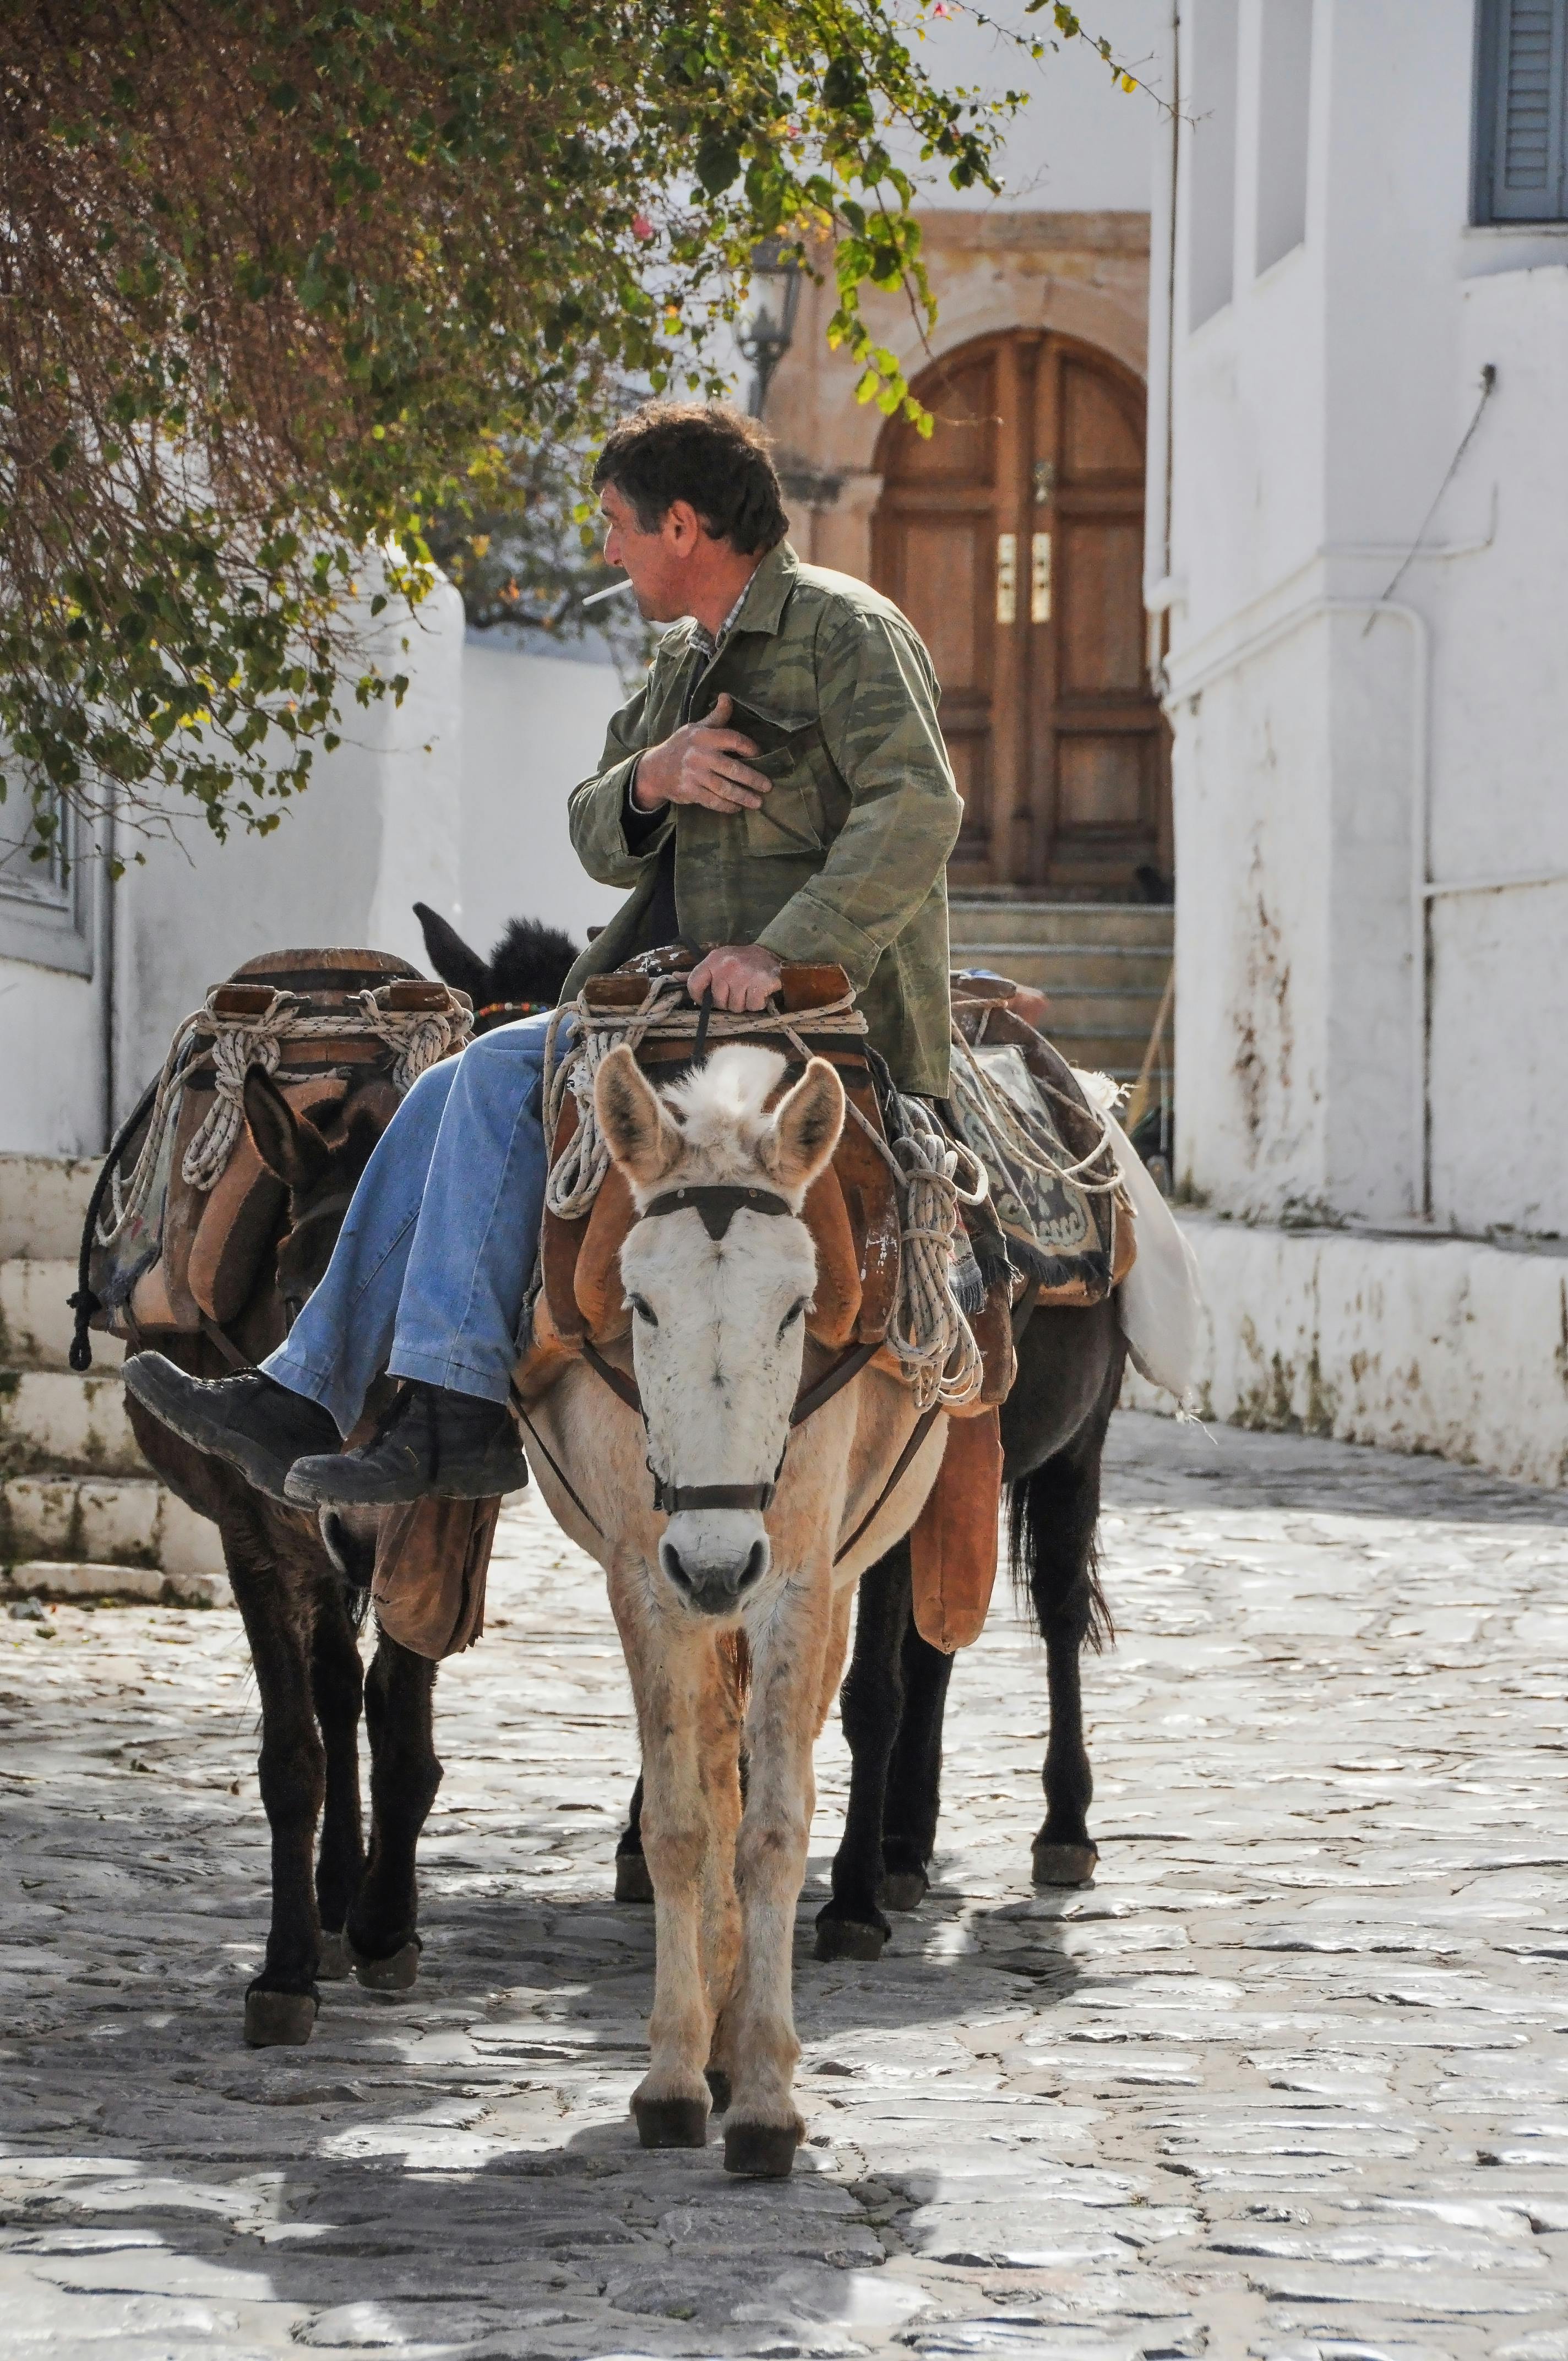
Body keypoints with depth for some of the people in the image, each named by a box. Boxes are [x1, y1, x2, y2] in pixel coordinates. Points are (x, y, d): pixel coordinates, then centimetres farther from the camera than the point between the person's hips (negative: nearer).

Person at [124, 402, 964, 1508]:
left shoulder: (844, 630, -10)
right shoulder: (691, 661, 19)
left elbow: (919, 808, -25)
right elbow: (598, 839, 14)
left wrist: (783, 954, -32)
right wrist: (652, 779, -11)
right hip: (693, 996, 9)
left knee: (507, 1077, -23)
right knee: (453, 1105, -1)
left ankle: (458, 1412, -24)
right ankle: (303, 1398, -3)